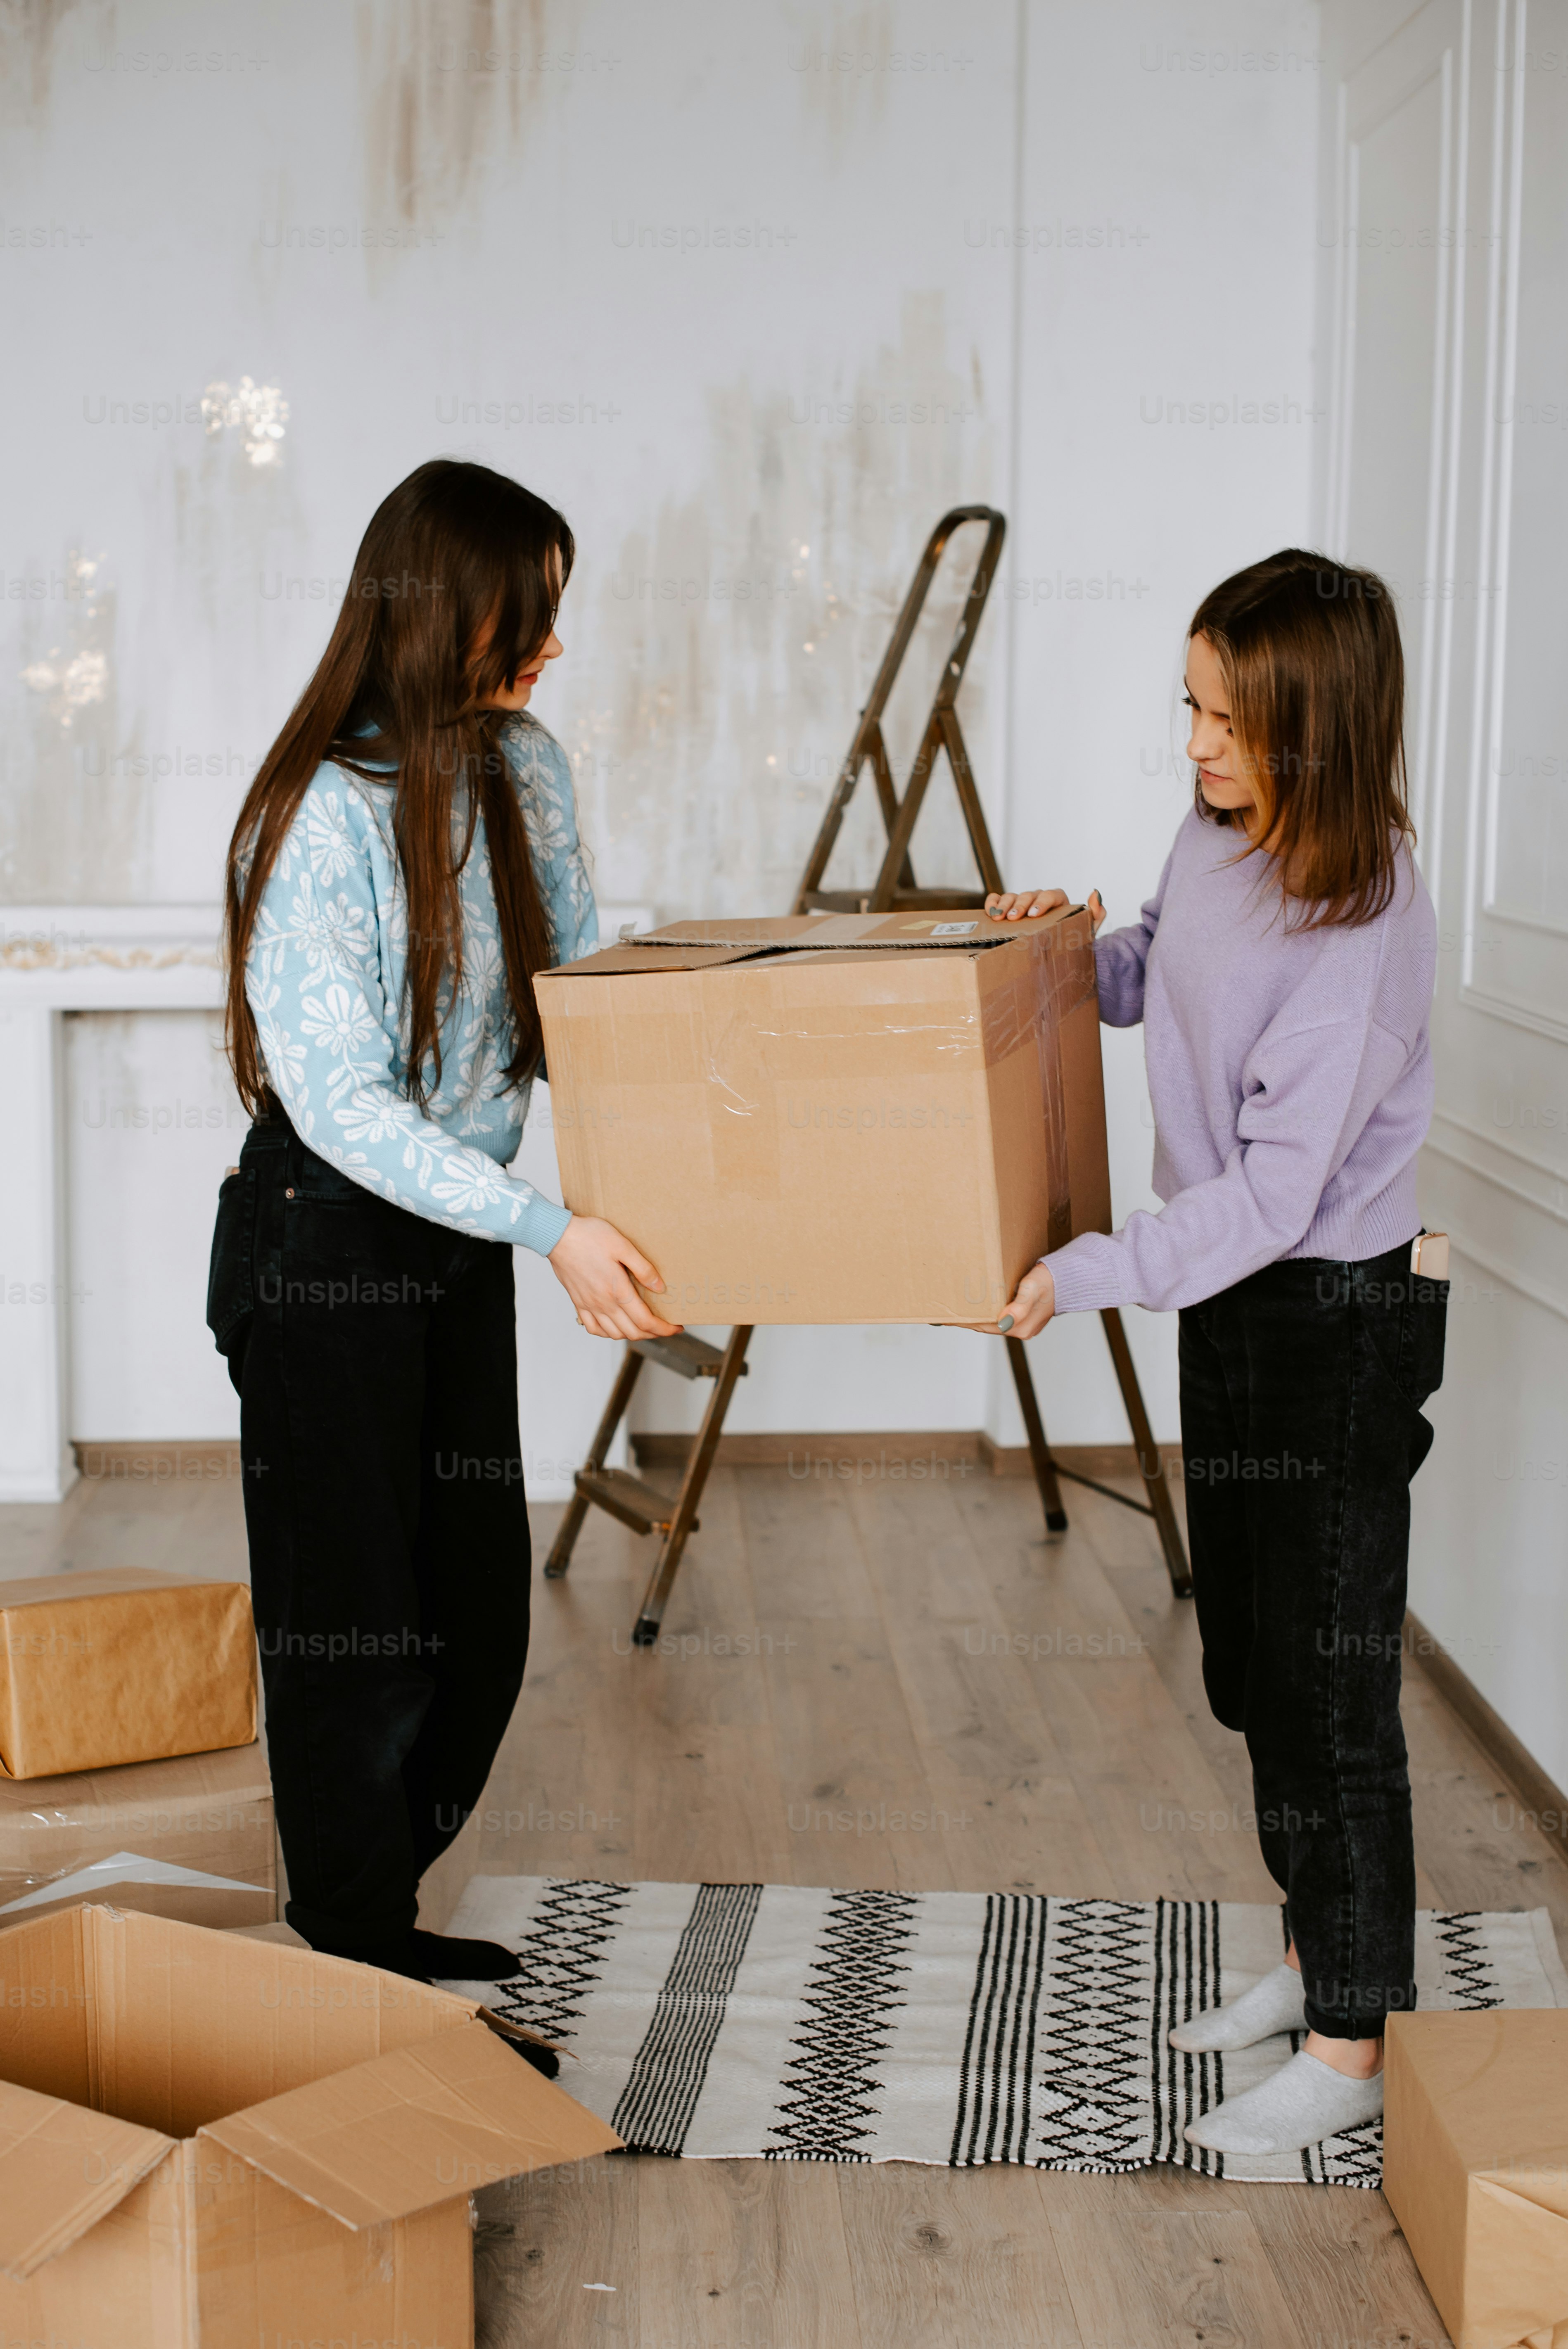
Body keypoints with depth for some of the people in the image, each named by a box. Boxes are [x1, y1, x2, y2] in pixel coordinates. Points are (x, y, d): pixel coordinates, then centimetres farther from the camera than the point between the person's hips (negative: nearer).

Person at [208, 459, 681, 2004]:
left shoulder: (523, 767, 2)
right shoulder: (326, 814, -22)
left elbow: (580, 982, 15)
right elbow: (339, 1100, -25)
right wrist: (549, 1227, -30)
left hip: (456, 1236, 8)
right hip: (325, 1246, -8)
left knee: (479, 1614, 14)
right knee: (358, 1623, 4)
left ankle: (378, 1916, 33)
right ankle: (355, 1963, 22)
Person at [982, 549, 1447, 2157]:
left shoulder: (1360, 925, -26)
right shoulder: (1218, 836, -1)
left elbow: (1276, 1190, -26)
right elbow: (1164, 974, 21)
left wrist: (1090, 1274, -25)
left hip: (1336, 1317, -9)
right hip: (1237, 1300, 9)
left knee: (1329, 1685, 1)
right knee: (1253, 1661, 19)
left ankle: (1353, 2044, 15)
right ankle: (1316, 1951, 37)